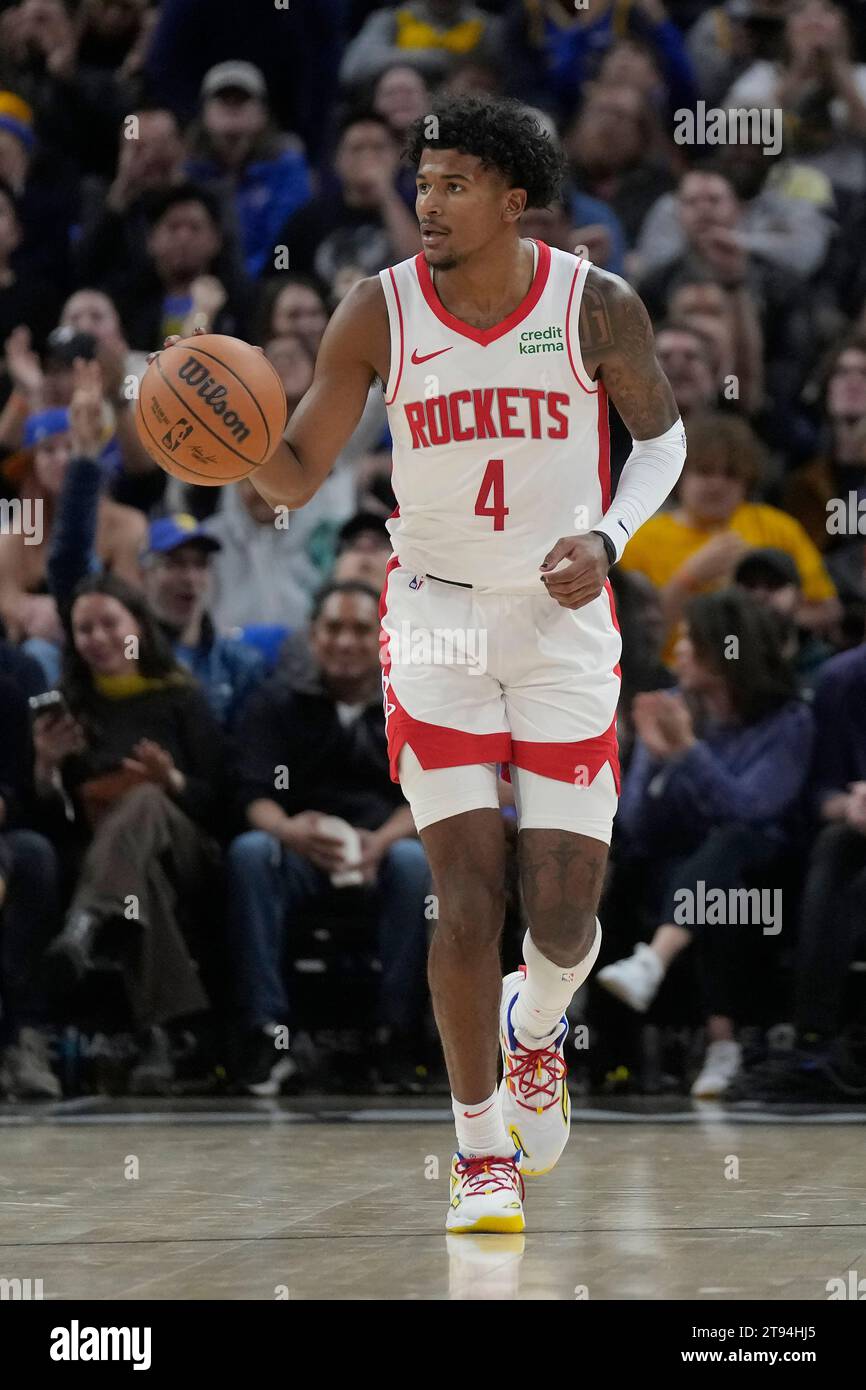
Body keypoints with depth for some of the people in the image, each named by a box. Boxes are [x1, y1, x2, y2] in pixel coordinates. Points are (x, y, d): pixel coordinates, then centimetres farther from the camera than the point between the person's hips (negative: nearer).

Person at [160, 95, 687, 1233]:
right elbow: (297, 476, -2)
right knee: (468, 895, -8)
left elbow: (661, 433, 8)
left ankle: (536, 1027, 33)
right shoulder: (380, 313, -8)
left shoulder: (598, 308, -9)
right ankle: (482, 1150, 7)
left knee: (565, 915, -4)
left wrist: (606, 540, -10)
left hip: (564, 620, 0)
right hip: (437, 618, 0)